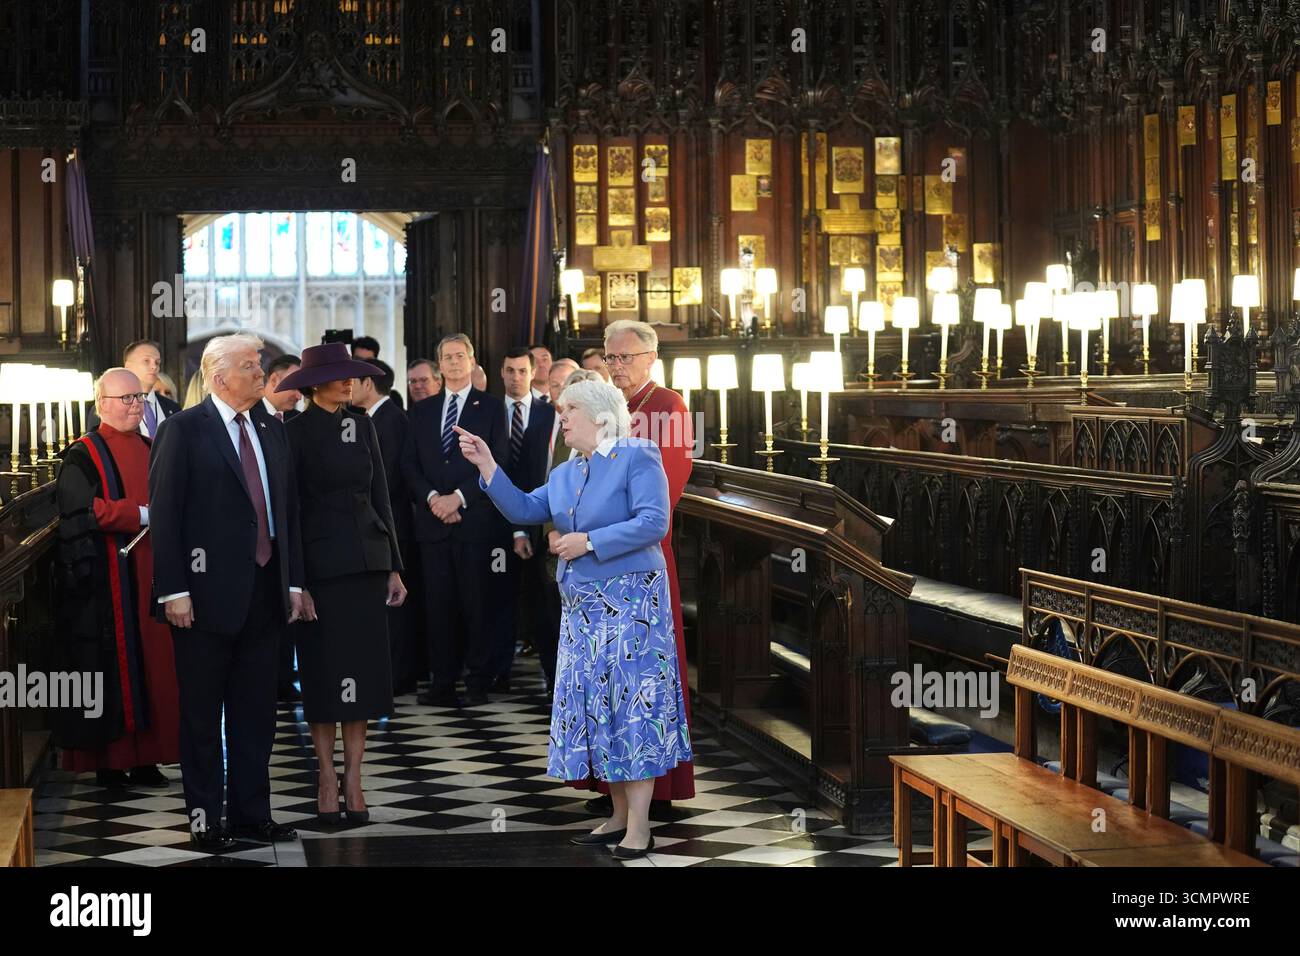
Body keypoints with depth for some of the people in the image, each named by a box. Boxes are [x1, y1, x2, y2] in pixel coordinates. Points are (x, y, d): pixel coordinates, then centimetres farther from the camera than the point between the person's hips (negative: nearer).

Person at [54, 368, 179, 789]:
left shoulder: (150, 451, 16)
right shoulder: (84, 456, -4)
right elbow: (86, 512, -15)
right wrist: (143, 514, -15)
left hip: (149, 574, 6)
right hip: (107, 580, -6)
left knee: (151, 663, 4)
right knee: (111, 666, -3)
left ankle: (144, 757, 9)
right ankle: (107, 761, 3)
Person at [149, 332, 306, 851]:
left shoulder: (271, 429, 11)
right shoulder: (185, 429, -7)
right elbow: (164, 513, -10)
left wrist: (292, 580, 9)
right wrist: (173, 591, -15)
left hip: (264, 591, 6)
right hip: (208, 592, -6)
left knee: (256, 711, 11)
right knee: (202, 713, 6)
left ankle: (251, 813, 21)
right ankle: (205, 818, 14)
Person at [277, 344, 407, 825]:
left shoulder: (362, 426, 10)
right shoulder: (294, 432, -4)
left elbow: (380, 497, 13)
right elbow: (286, 510, -6)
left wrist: (394, 567, 9)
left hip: (366, 563, 4)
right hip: (320, 565, -4)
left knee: (363, 672, 3)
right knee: (325, 675, 1)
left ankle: (353, 777, 9)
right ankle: (327, 777, 11)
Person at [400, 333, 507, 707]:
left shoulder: (490, 407, 5)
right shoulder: (422, 410, 16)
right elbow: (409, 463, 11)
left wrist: (459, 497, -11)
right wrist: (432, 498, -6)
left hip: (474, 519, -3)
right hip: (433, 520, 3)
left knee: (476, 602, -3)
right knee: (438, 603, 1)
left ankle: (478, 682, 3)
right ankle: (442, 682, 3)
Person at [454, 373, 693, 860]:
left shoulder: (637, 457, -9)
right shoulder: (565, 473, 13)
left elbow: (653, 523, -18)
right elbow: (524, 510, 5)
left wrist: (590, 541, -18)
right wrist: (487, 465, -3)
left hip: (630, 600, -8)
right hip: (583, 606, 8)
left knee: (632, 702, -7)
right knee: (596, 705, 9)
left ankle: (639, 829, -6)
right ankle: (620, 815, 17)